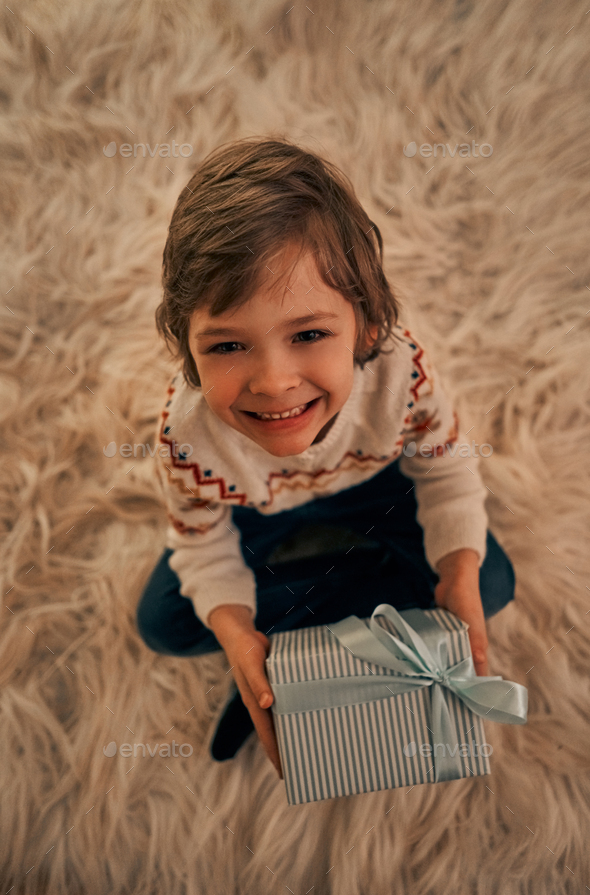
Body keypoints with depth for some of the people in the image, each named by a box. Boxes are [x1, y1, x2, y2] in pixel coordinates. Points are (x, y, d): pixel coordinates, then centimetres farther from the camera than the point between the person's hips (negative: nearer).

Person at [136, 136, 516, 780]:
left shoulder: (402, 370, -38)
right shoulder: (187, 434, -39)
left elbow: (444, 467, -17)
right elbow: (203, 545, -19)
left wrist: (460, 571, -30)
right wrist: (234, 630, -36)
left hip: (373, 483, 2)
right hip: (253, 510, -1)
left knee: (490, 587, -7)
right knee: (165, 625, -9)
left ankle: (289, 635, 0)